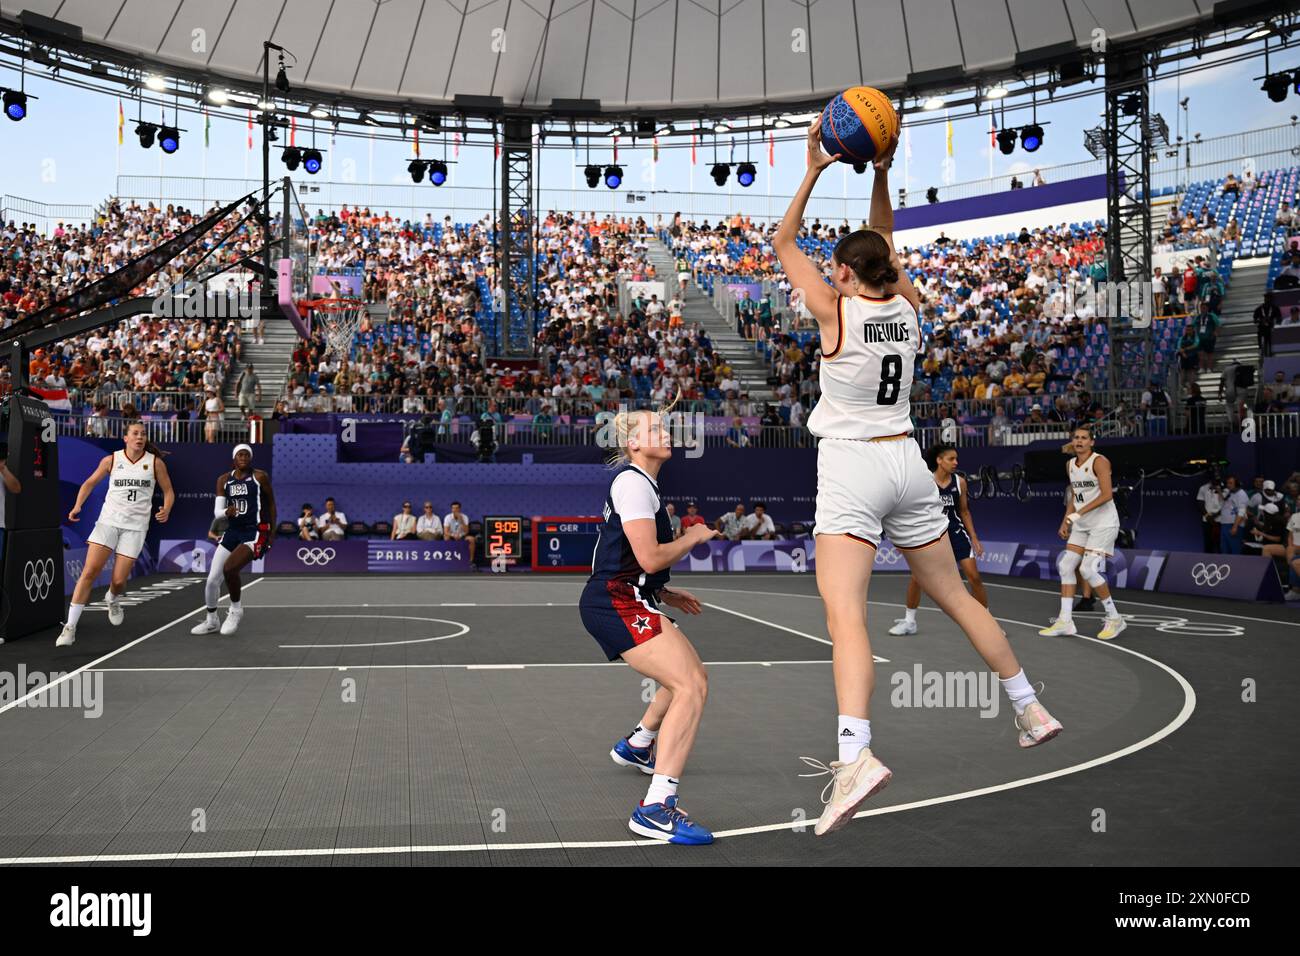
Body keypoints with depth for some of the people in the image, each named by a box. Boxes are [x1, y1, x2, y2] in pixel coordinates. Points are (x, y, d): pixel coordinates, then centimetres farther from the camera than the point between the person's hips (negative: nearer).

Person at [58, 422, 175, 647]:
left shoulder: (155, 462, 1)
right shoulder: (111, 460, 2)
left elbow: (168, 491, 9)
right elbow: (90, 482, 14)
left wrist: (166, 510, -11)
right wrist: (78, 506, -1)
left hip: (135, 527, 0)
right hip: (108, 521, 0)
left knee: (119, 581, -2)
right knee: (89, 571, -13)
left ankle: (111, 600, 37)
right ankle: (70, 627, -10)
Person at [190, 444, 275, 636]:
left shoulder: (260, 477, -4)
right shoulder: (224, 480, 6)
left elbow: (271, 503, 4)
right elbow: (217, 511, 3)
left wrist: (272, 533, 5)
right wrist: (226, 512, -21)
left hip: (255, 532, -5)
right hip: (232, 532, 5)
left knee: (229, 568, -26)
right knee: (212, 579, 2)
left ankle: (235, 610, -1)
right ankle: (211, 620, 25)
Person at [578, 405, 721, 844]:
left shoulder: (639, 481, 20)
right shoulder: (633, 482, -13)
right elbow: (650, 557, -21)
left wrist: (663, 593, 23)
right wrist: (694, 537, -5)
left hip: (627, 601, 11)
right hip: (614, 605, -11)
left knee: (693, 676, 26)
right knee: (691, 686, -22)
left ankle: (635, 746, 46)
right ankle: (656, 808, -27)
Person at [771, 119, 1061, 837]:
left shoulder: (836, 311, -9)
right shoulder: (907, 305, 4)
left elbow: (782, 245, 4)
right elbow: (884, 242, 23)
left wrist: (813, 172, 5)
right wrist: (881, 174, 15)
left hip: (851, 466, -6)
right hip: (906, 461, 6)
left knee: (844, 613, -18)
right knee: (954, 596, 19)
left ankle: (856, 754, -34)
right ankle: (1031, 709, 28)